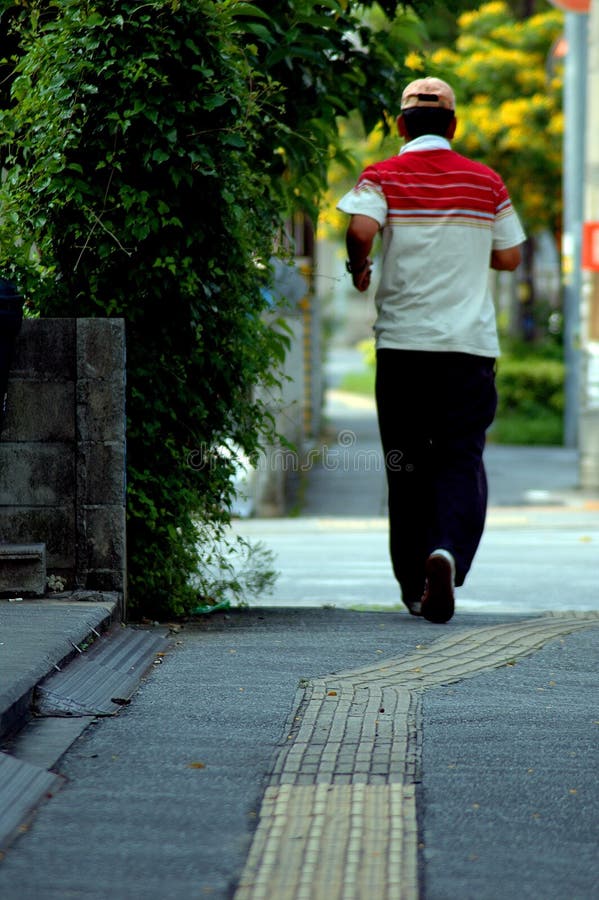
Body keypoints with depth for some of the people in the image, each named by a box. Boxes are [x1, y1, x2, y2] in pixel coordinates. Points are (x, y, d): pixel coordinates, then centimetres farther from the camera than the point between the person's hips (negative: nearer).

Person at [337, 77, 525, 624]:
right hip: (470, 343, 0)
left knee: (407, 465, 10)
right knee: (461, 459, 0)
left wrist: (359, 269, 1)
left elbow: (361, 231, -19)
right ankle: (448, 551, -26)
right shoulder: (486, 183, 6)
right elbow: (510, 257, 13)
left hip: (402, 341, 0)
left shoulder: (383, 177, -1)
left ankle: (414, 585, 16)